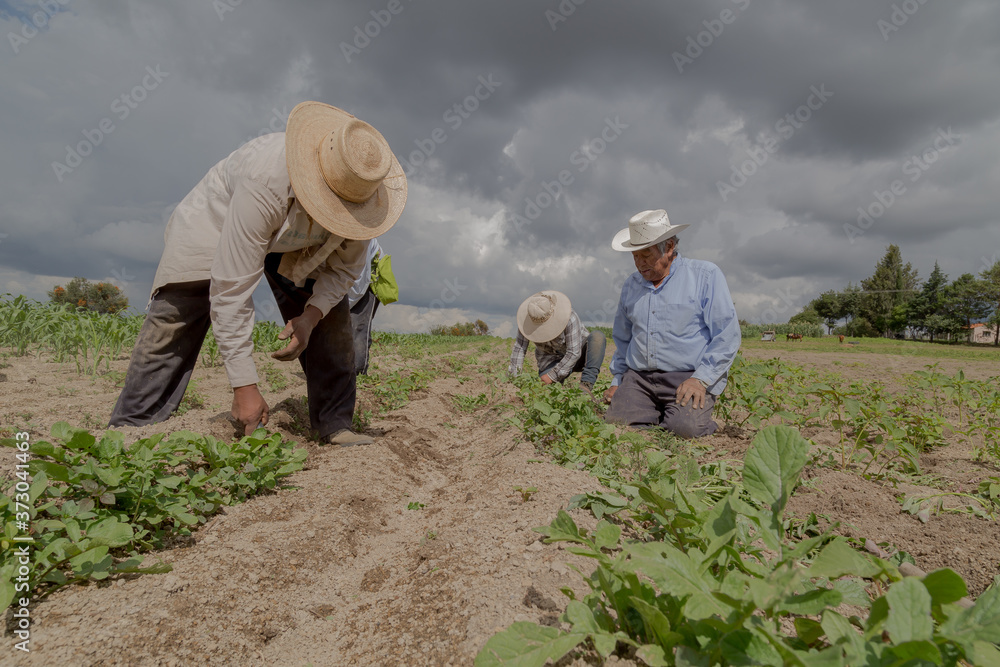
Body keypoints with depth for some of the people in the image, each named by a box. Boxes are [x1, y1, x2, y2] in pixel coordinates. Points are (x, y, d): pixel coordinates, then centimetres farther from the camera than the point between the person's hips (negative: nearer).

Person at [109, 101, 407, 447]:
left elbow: (345, 266, -11)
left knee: (332, 318, -12)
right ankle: (132, 425, 3)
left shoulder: (360, 190, -28)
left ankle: (335, 425, -3)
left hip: (297, 243, 4)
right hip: (219, 220, -3)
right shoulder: (266, 182, -43)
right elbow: (232, 289, -40)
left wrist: (312, 315, -30)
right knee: (175, 317, -13)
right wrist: (244, 386, -39)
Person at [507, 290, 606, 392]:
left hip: (579, 355, -2)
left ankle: (586, 385, -33)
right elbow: (519, 347, -17)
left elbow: (574, 353, -31)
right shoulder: (527, 318, -20)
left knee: (597, 337, -32)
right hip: (553, 359, 2)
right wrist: (514, 375, -24)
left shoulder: (569, 317, -32)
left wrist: (552, 375, -30)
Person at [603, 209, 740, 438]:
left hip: (689, 377, -3)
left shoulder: (706, 276, 2)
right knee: (616, 423, -21)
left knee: (685, 428, -29)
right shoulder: (630, 286, 18)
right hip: (638, 378, 4)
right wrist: (618, 380, 16)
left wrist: (701, 379, -14)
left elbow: (727, 335, -4)